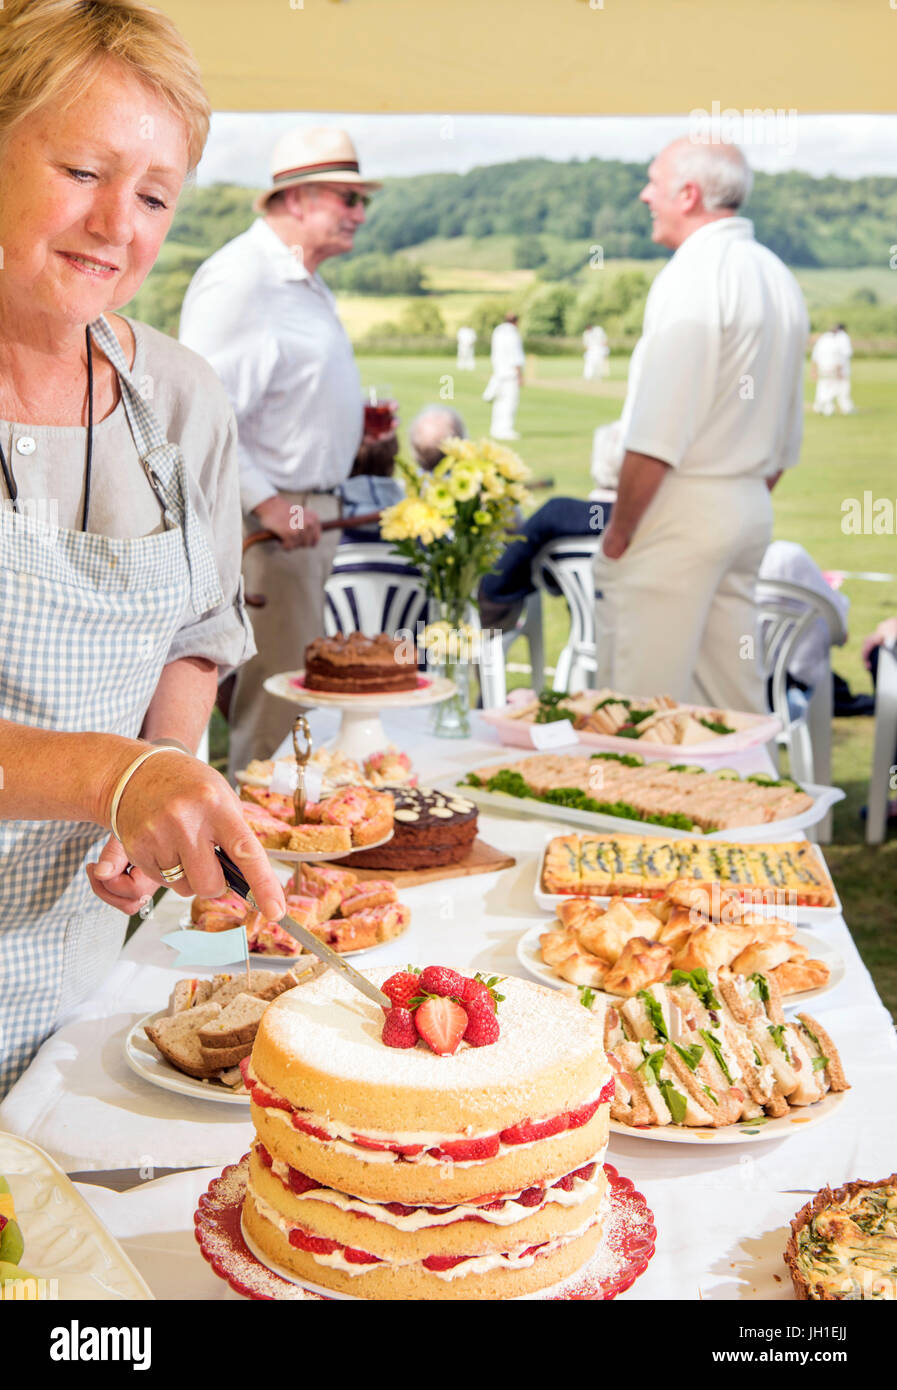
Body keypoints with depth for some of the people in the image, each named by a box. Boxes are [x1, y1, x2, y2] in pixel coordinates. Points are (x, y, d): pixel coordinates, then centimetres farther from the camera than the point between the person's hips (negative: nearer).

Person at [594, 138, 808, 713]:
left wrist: (619, 529, -10)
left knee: (642, 708, -4)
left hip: (681, 513, -9)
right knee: (736, 702, 13)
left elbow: (657, 436, -19)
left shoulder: (693, 277, -13)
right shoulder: (779, 278, 14)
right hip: (751, 510, 9)